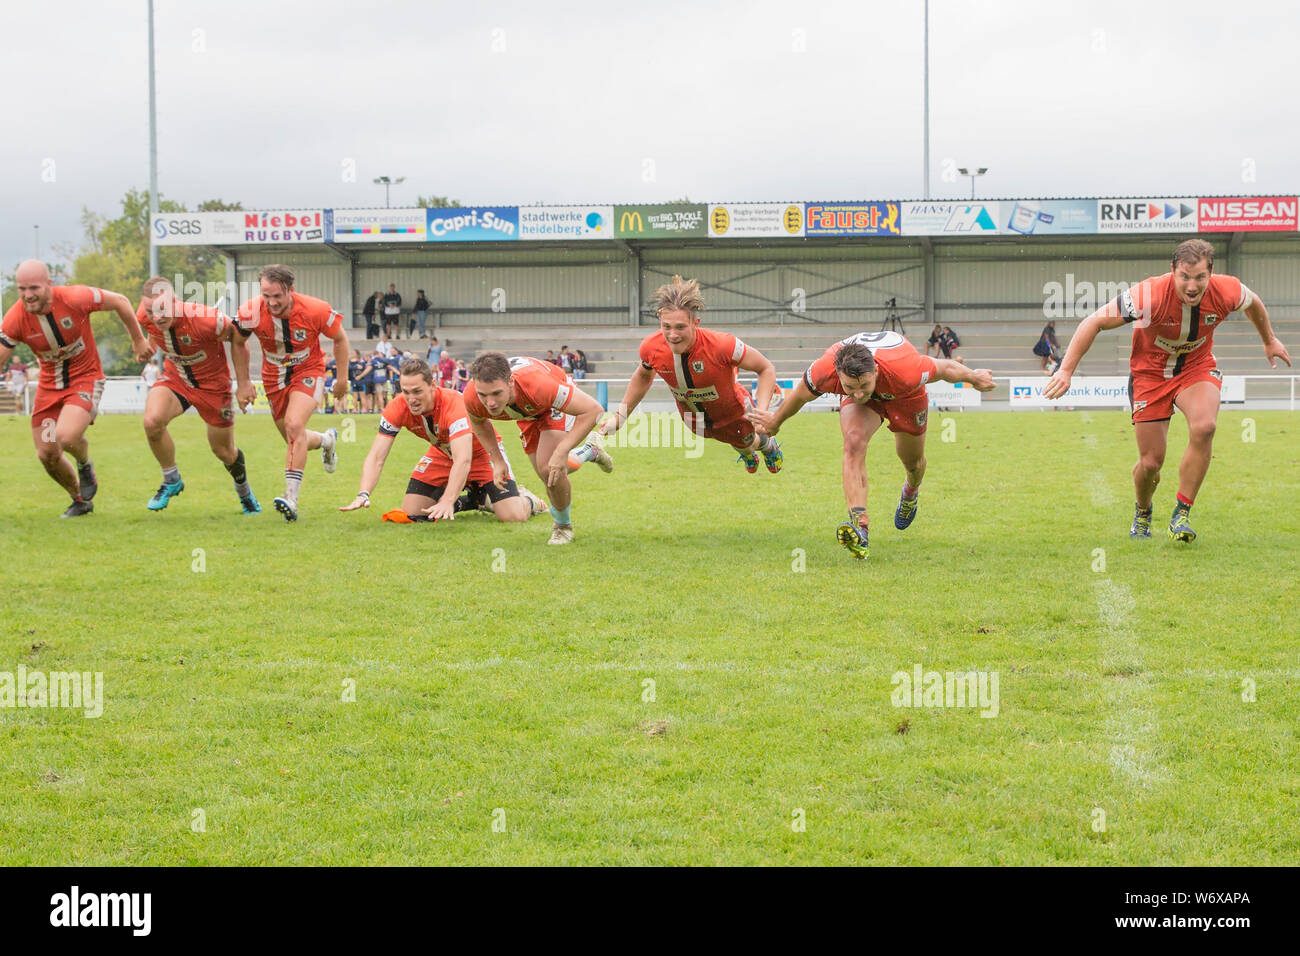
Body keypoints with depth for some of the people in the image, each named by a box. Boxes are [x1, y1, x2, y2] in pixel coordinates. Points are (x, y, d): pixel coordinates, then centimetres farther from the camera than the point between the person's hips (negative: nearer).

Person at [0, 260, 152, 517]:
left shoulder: (75, 298, -23)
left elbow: (120, 301, -7)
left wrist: (138, 340, 3)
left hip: (85, 378, -4)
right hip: (49, 386, 4)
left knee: (66, 437, -27)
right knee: (46, 455, 2)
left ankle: (85, 466, 10)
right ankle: (81, 501, 30)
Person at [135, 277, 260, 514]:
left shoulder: (205, 319, -36)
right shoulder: (145, 317, -22)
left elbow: (238, 339, -16)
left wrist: (243, 383, -11)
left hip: (213, 383, -3)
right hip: (175, 378, 3)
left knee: (223, 450, 11)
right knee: (152, 421, -27)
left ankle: (244, 491, 46)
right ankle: (171, 481, -2)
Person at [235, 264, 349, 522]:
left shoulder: (315, 310, -25)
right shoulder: (251, 312, -22)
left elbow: (340, 338, -6)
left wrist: (342, 379, 0)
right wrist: (243, 383, -1)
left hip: (308, 371, -3)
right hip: (274, 377, 4)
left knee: (294, 426, -26)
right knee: (294, 440, 11)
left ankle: (292, 497, -26)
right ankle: (326, 440, 47)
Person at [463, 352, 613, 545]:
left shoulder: (536, 384, -48)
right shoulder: (472, 397, -35)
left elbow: (592, 409, -39)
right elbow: (478, 422, -5)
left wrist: (561, 451, -43)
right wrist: (497, 461, -11)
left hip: (557, 405, -5)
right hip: (528, 413, 5)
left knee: (548, 468, -23)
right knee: (548, 475, 12)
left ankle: (563, 525, 5)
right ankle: (590, 451, 43)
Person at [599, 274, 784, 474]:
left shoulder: (722, 345, -42)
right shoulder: (651, 348, -31)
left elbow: (766, 369, -26)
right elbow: (644, 376, -4)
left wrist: (761, 412, -38)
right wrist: (619, 416, -5)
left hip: (731, 412, -3)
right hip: (693, 418, 3)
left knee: (747, 442, 27)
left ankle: (768, 444, 65)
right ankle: (747, 454, 69)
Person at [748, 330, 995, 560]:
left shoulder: (905, 370, -47)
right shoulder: (824, 371, -40)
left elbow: (944, 368, -25)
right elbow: (800, 395, -16)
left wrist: (974, 377, -5)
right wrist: (775, 421, 2)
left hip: (906, 396, 0)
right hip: (863, 406, 0)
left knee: (912, 461, 17)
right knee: (854, 443, -28)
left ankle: (911, 491, 56)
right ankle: (859, 525, -37)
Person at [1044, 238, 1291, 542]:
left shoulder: (1227, 292, -21)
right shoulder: (1151, 295, -31)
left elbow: (1253, 304, 6)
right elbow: (1094, 322, -24)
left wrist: (1269, 341, 22)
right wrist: (1066, 370, -28)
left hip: (1197, 367, 2)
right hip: (1150, 372, -2)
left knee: (1204, 428, -30)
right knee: (1151, 462, -3)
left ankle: (1182, 514, -13)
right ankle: (1142, 512, 34)